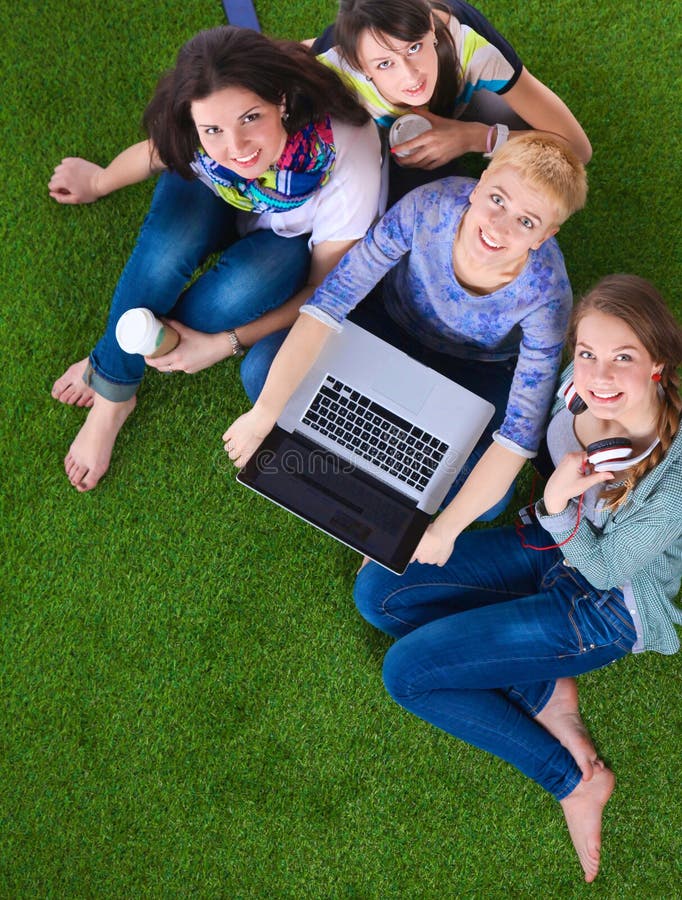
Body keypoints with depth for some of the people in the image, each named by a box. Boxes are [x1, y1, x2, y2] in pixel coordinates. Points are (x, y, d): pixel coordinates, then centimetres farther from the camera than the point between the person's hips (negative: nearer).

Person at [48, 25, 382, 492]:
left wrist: (223, 344, -29)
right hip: (216, 197, 2)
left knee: (240, 291, -35)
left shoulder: (347, 157, -39)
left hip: (295, 236, -1)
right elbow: (160, 150, -4)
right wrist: (99, 182, 16)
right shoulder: (198, 131, -32)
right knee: (170, 241, -33)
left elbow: (323, 289, -23)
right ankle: (111, 397, -12)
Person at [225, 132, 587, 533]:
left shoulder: (546, 296, -33)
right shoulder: (430, 207, -33)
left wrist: (445, 529, -33)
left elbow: (523, 427, -30)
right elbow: (327, 302, -31)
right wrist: (264, 414, -35)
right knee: (262, 368, -18)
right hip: (393, 328, 1)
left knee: (488, 499, -25)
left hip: (478, 373, -1)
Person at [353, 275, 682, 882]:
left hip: (607, 609, -7)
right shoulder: (579, 400, -16)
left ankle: (578, 779, -1)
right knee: (377, 592, -3)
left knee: (406, 670, -12)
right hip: (559, 547, 7)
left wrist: (558, 505, -35)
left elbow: (603, 569, -20)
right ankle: (543, 694, -2)